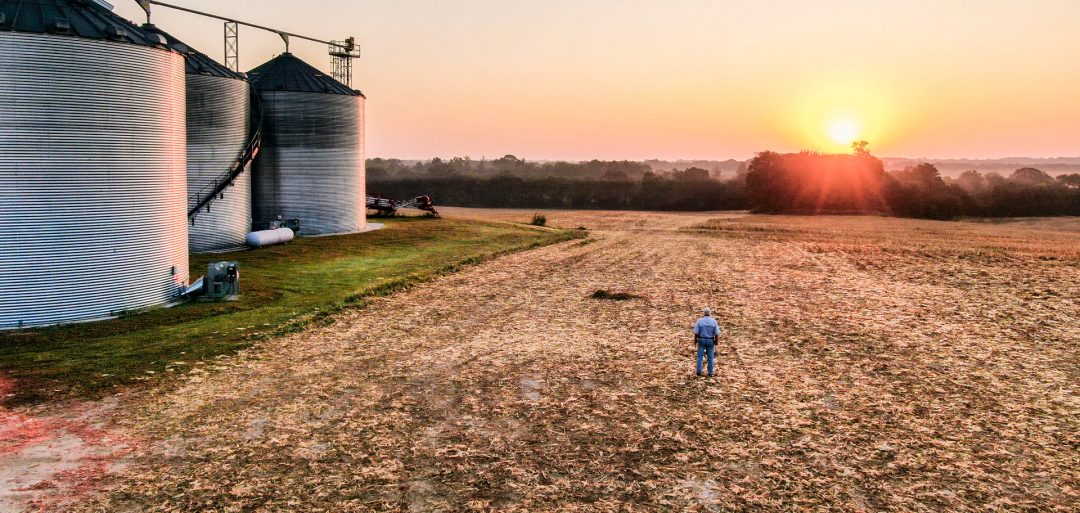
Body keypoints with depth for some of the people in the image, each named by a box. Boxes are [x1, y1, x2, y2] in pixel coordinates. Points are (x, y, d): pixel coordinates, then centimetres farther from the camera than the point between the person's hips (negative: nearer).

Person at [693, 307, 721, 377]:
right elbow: (717, 333, -7)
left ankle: (699, 371, 9)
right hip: (710, 341, 1)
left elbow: (696, 332, -11)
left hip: (701, 340, 0)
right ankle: (710, 372, 17)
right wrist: (716, 341, 6)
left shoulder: (699, 321, -12)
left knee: (700, 356, 8)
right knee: (710, 357, 11)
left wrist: (695, 340, 3)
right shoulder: (714, 321, -9)